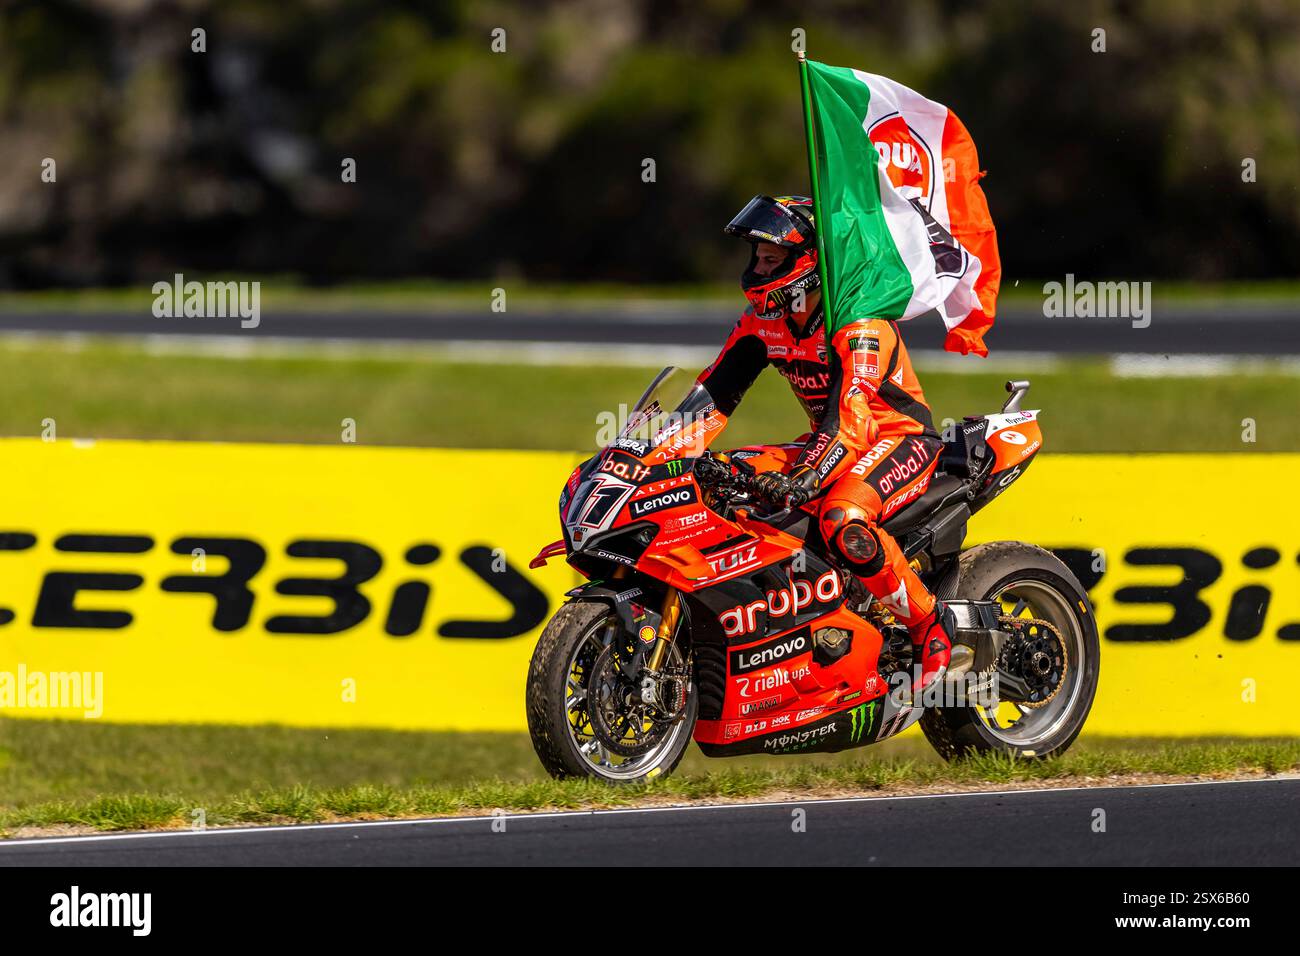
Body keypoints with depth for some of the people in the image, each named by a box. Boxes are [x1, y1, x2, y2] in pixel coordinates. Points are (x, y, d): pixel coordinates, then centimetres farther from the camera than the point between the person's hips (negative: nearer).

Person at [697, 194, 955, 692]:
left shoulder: (858, 322, -24)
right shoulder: (763, 319, 1)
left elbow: (852, 414, -36)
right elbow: (714, 390, 2)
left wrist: (804, 480, -51)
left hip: (899, 437, -9)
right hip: (830, 440, 9)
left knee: (842, 520, -38)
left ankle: (932, 624, -20)